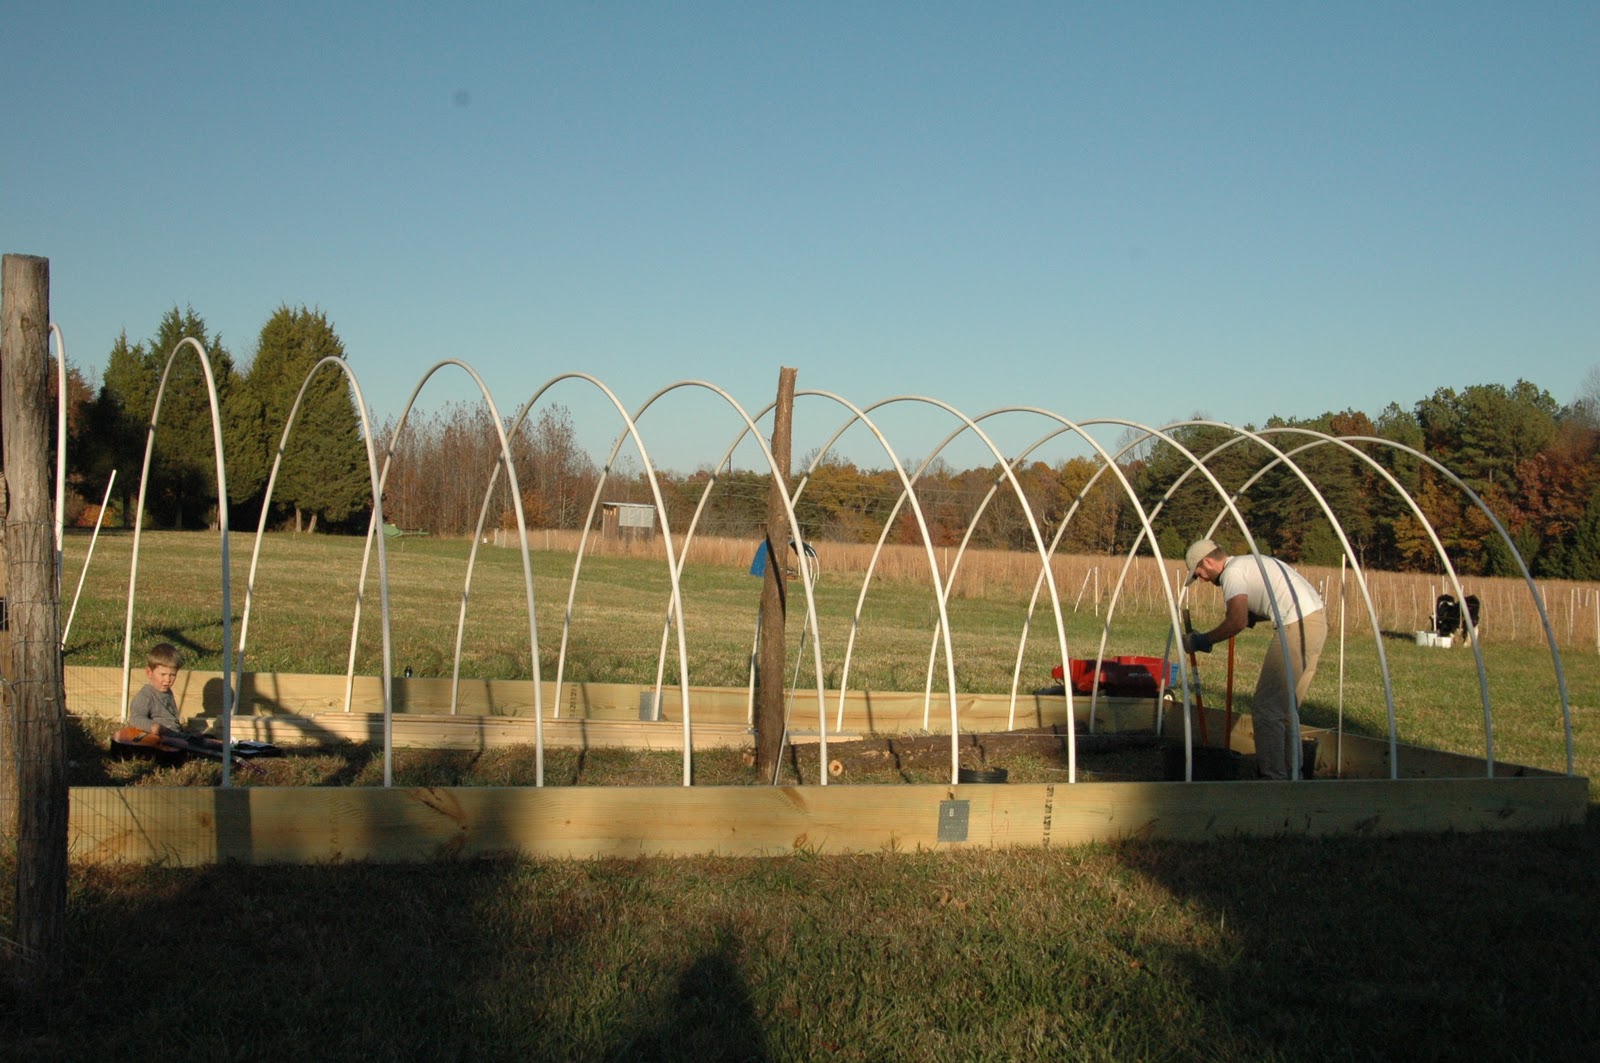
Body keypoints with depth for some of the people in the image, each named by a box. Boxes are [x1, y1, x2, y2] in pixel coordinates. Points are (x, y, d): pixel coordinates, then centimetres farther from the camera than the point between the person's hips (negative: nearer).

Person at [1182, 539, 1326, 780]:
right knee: (1286, 706, 18)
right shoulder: (1247, 563, 23)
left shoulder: (1232, 572, -7)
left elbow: (1237, 622, -19)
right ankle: (1291, 774, 23)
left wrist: (1203, 641, -8)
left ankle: (1273, 778, -6)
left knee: (1267, 707, -6)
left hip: (1297, 627, -10)